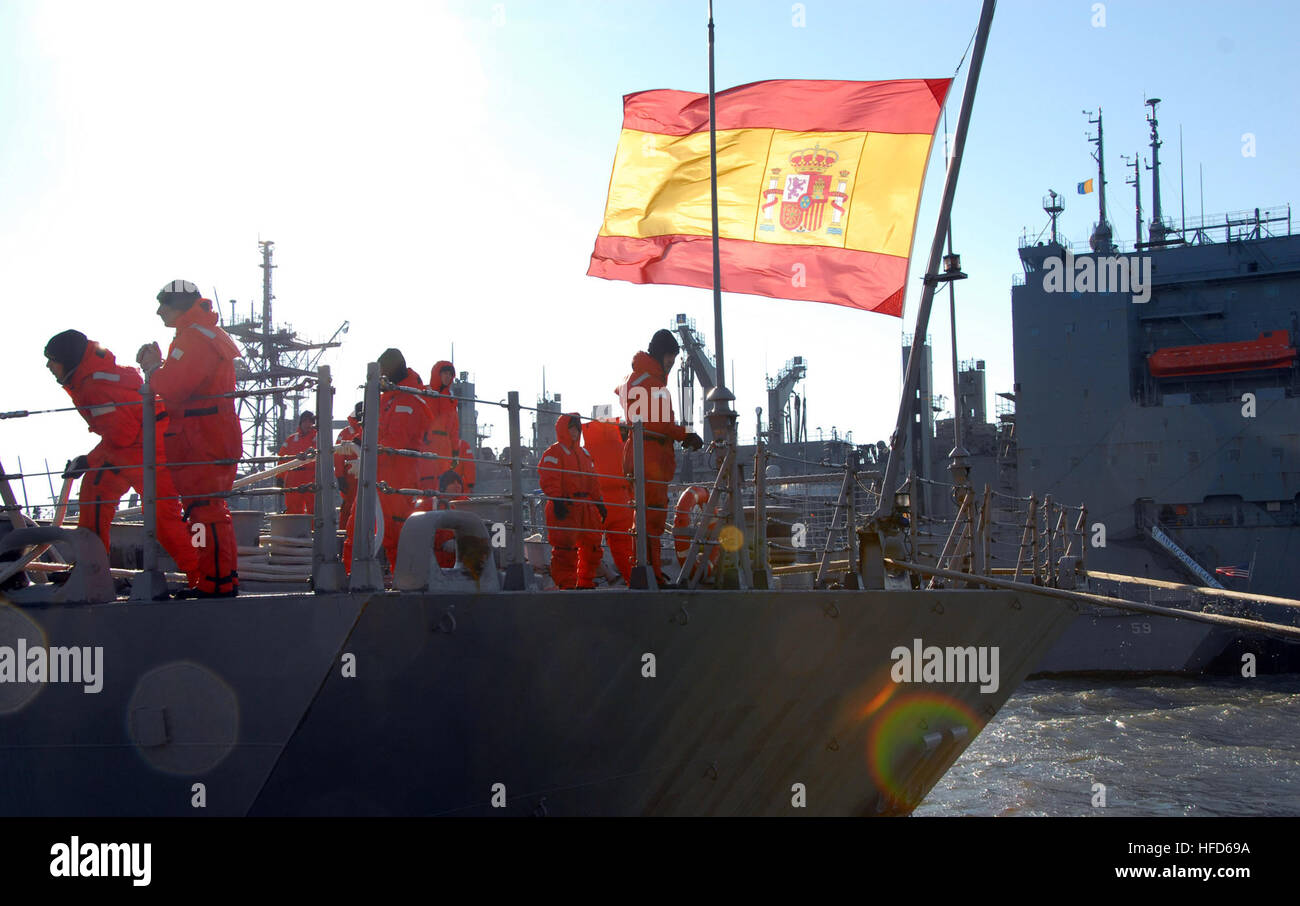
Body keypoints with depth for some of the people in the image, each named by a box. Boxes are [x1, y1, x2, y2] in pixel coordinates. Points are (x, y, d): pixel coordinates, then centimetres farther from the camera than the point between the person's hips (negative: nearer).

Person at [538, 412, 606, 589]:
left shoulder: (584, 454, 22)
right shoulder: (554, 452, -3)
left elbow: (592, 480, 25)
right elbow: (549, 480, -13)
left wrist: (599, 502, 19)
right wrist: (556, 500, -23)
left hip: (586, 506, 8)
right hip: (565, 508, -8)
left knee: (592, 545, 10)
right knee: (565, 547, -12)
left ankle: (586, 583, 20)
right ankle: (566, 584, -8)